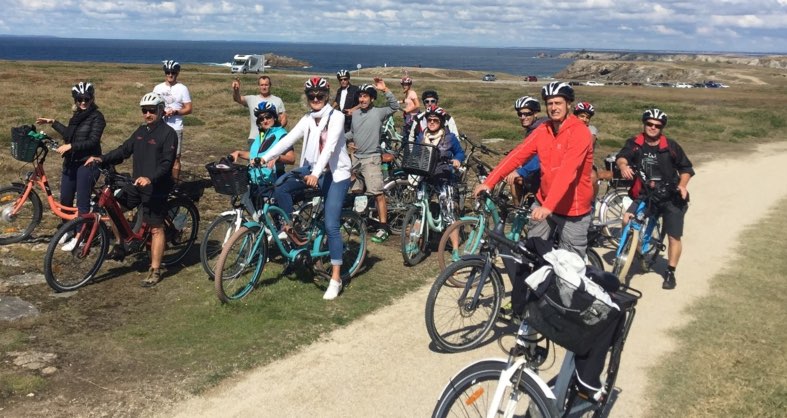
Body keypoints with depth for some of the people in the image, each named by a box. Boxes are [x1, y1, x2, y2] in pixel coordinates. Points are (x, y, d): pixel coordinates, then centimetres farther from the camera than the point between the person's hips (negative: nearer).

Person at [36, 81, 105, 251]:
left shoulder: (96, 116, -10)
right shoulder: (77, 115, 14)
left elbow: (93, 141, -19)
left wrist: (70, 146, -24)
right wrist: (53, 122, 27)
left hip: (87, 163, -8)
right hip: (71, 162, 8)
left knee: (82, 201, -3)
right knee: (65, 199, 12)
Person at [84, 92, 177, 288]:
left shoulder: (168, 133, -12)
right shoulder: (141, 131, 11)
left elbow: (167, 164, -20)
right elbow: (124, 150, 11)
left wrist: (150, 178, -35)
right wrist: (102, 159, -4)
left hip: (156, 188, -7)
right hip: (136, 184, 7)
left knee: (156, 228, 0)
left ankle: (155, 270, 7)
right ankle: (120, 245, 17)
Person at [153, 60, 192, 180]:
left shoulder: (182, 89, -1)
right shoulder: (158, 88, 9)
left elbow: (188, 109, -2)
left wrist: (175, 112, -18)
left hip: (175, 128, -3)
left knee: (175, 157, 1)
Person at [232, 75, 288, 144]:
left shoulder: (277, 100, 5)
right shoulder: (251, 99, 3)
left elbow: (283, 119, 4)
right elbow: (238, 99, -13)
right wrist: (236, 90, -36)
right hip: (254, 138, 0)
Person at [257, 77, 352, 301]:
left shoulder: (336, 116, -11)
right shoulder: (307, 119, 7)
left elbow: (329, 146, -24)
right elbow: (288, 139, -5)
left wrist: (316, 174, -37)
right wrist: (264, 157, -19)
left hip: (335, 174, -6)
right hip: (312, 167, 6)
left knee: (330, 225, -12)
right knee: (279, 188, -19)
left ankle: (336, 279, -6)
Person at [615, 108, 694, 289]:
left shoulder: (671, 146, -3)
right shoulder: (634, 143, -1)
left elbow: (686, 168, 6)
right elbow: (622, 157, -18)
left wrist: (682, 186, -11)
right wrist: (623, 166, -41)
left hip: (671, 197, -1)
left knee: (674, 237, 0)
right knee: (627, 219, -23)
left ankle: (670, 273, 18)